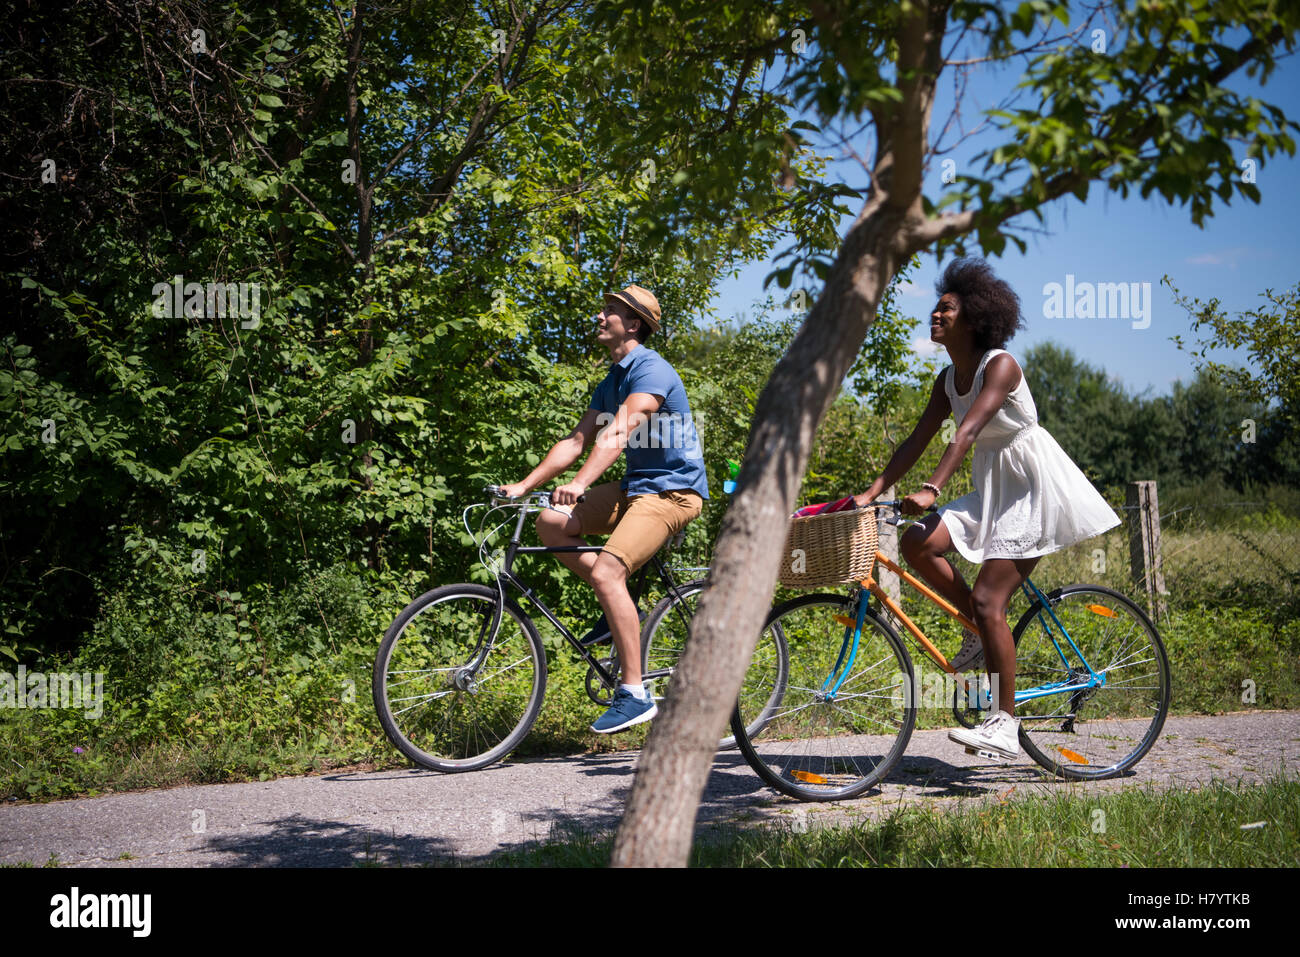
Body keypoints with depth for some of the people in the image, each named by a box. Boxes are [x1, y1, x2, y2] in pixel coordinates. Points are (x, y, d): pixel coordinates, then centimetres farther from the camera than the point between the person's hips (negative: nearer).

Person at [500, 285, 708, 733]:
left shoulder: (652, 371, -15)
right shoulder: (609, 383, 15)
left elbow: (619, 431, -29)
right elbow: (576, 440, 12)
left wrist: (579, 484, -42)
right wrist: (523, 486, 4)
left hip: (672, 489, -9)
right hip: (637, 485, 9)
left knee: (607, 571, -24)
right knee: (551, 521, -5)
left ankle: (635, 693, -18)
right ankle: (618, 606, 6)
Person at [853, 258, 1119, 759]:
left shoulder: (1000, 365, -16)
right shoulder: (949, 380, 8)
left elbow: (968, 431, -29)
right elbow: (916, 441, 7)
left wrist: (931, 489, -40)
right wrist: (871, 493, -3)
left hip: (1032, 489, -8)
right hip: (991, 488, 8)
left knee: (988, 601, -15)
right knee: (917, 543, -13)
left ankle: (1005, 725, -7)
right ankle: (982, 633, 5)